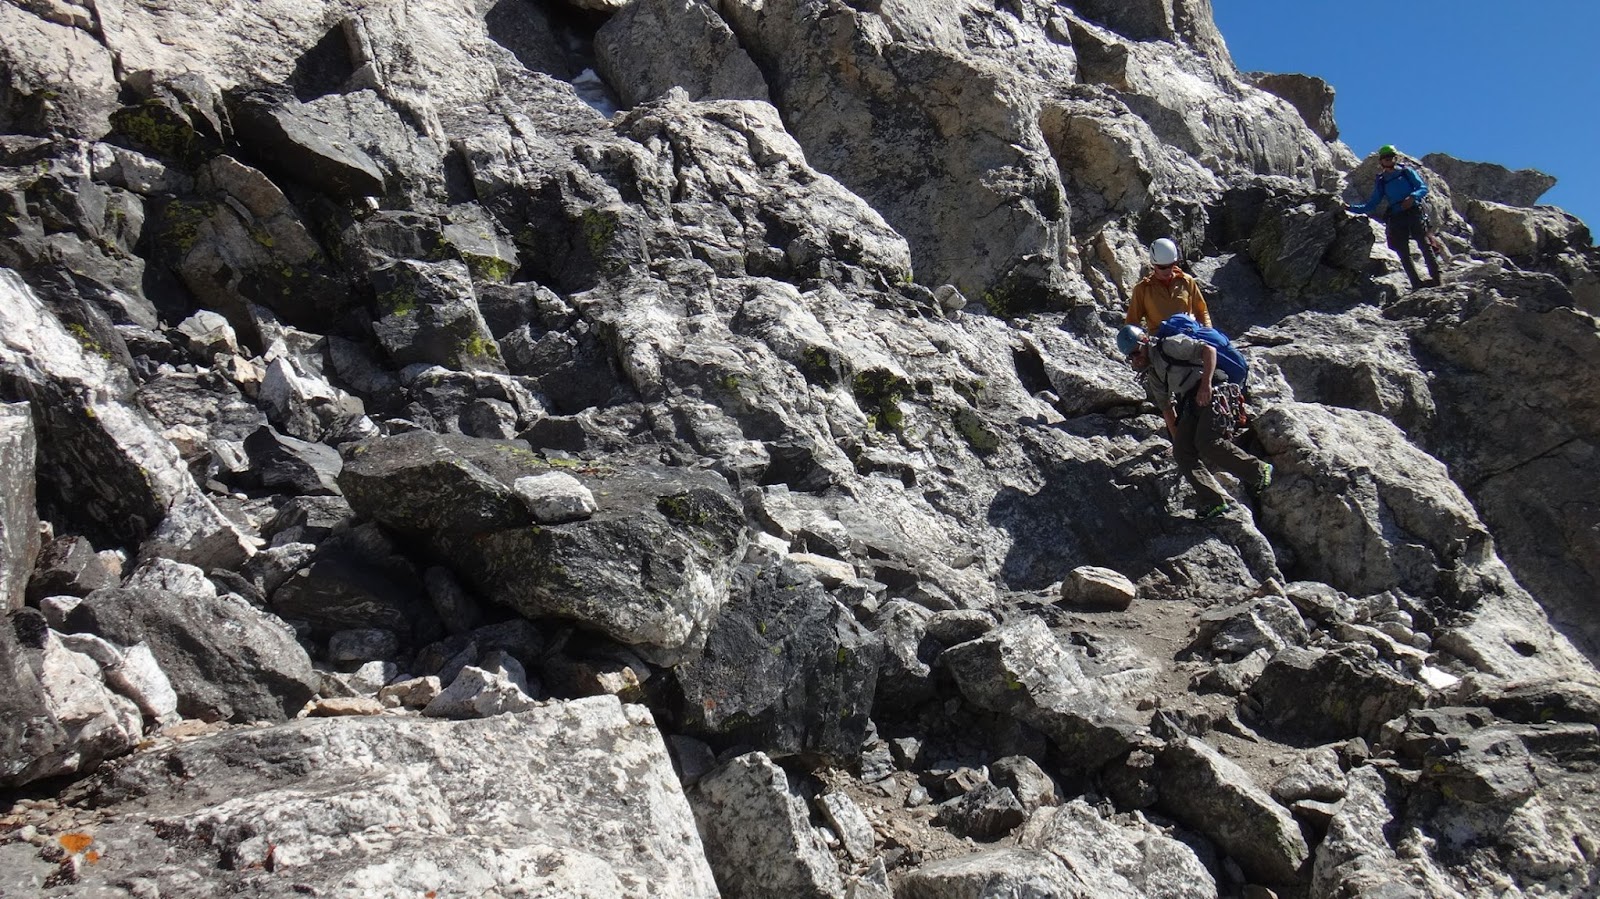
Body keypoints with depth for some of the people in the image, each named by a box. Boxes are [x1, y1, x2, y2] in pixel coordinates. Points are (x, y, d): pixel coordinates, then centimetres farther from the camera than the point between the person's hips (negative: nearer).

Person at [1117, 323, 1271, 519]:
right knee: (1182, 451, -7)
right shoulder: (1150, 375, 19)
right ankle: (1214, 503, -11)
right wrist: (1176, 437, 15)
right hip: (1190, 405, 9)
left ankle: (1258, 472, -6)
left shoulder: (1169, 346, -5)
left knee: (1207, 443, -24)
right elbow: (1166, 407, 22)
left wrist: (1206, 384, -22)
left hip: (1213, 393, -9)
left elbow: (1209, 350, -13)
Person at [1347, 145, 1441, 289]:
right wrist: (1351, 208, 3)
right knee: (1403, 253, -4)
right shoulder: (1381, 182, 16)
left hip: (1414, 213, -3)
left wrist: (1413, 196, -18)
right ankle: (1416, 283, -2)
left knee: (1425, 245, -11)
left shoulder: (1406, 171, 9)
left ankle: (1435, 278, -11)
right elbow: (1371, 205, 15)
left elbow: (1423, 187, 3)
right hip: (1396, 218, 3)